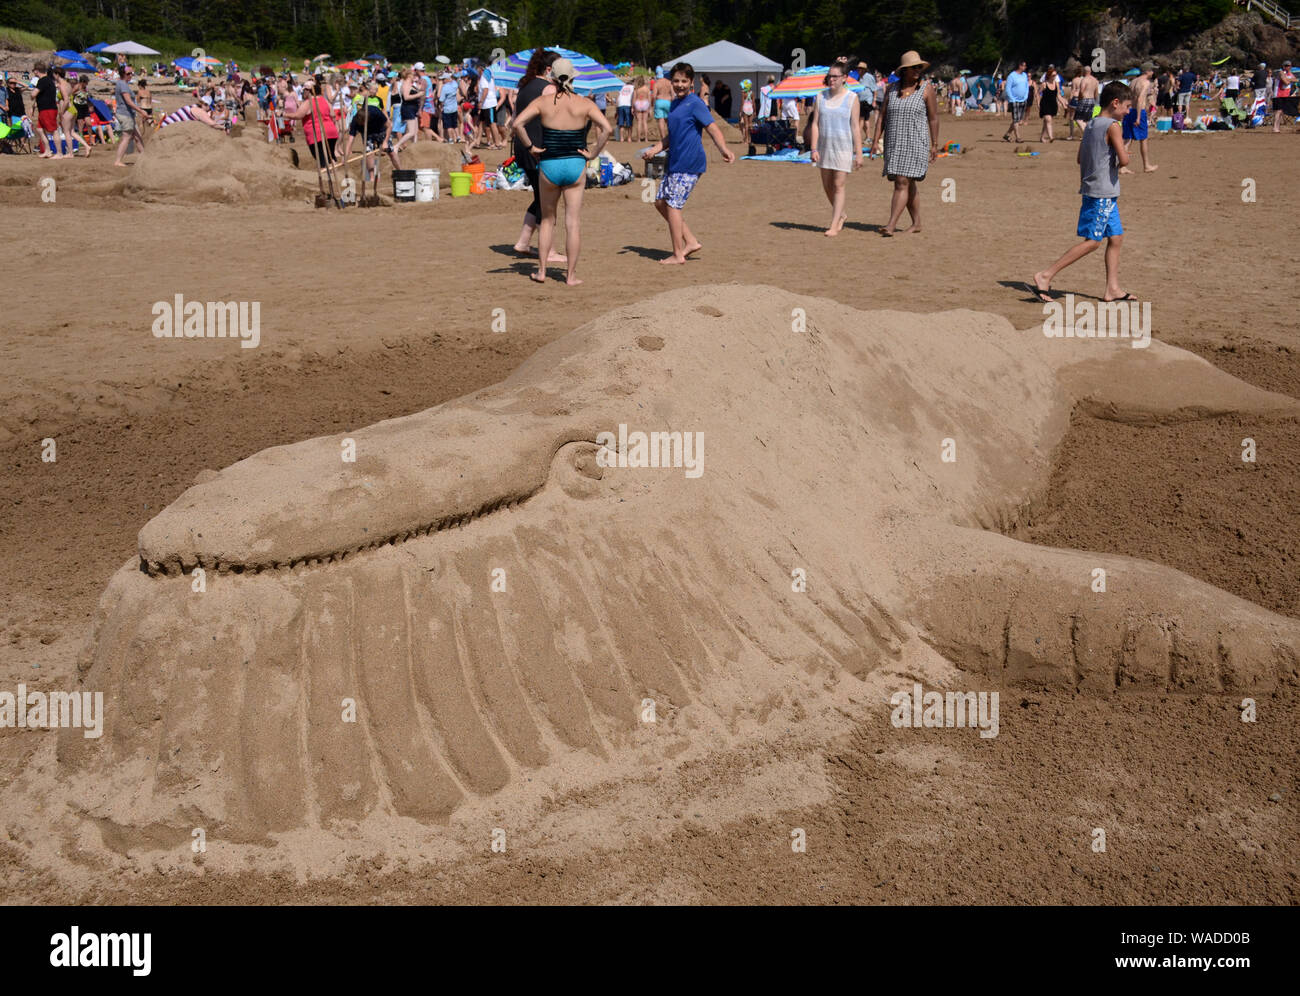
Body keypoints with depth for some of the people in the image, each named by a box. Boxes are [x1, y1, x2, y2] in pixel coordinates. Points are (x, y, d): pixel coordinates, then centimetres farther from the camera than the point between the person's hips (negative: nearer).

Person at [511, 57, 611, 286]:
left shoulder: (543, 102, -2)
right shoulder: (585, 104, -2)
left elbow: (517, 123, -13)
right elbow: (607, 128, -13)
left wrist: (530, 147, -3)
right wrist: (593, 153, -5)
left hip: (549, 165, 1)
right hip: (575, 165, 0)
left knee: (547, 220, 17)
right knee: (573, 222, 5)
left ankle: (541, 271, 17)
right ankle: (571, 275, 7)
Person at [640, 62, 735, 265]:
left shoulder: (695, 103, -10)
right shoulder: (674, 103, 16)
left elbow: (713, 128, -19)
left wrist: (724, 149, -35)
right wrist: (655, 149, 14)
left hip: (689, 164, -10)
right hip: (674, 162, 10)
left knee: (672, 205, -7)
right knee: (660, 202, 11)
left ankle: (678, 254, 3)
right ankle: (691, 241, 14)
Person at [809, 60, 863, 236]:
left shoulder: (851, 99, -4)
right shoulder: (821, 97, 5)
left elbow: (856, 127, -5)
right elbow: (815, 124, 4)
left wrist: (858, 153, -8)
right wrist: (814, 148, -4)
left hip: (844, 146, -4)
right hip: (825, 145, 4)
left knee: (838, 185, -6)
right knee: (827, 185, 11)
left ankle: (834, 225, -2)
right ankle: (841, 215, 32)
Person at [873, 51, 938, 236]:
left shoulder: (926, 90, -2)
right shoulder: (891, 89, 8)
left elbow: (933, 119, -1)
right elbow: (882, 116, 10)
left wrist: (934, 145, -4)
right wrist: (876, 140, 3)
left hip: (916, 143, -5)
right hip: (894, 143, 5)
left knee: (903, 183, -13)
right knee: (908, 185, 11)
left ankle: (892, 224, -18)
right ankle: (916, 223, 23)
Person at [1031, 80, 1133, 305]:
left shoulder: (1090, 125, 12)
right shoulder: (1113, 127, -14)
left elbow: (1080, 158, 17)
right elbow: (1123, 159, -21)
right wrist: (1124, 153, 1)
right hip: (1103, 193, -10)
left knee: (1116, 238, 13)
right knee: (1092, 241, -7)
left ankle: (1113, 289, 14)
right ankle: (1045, 276, -10)